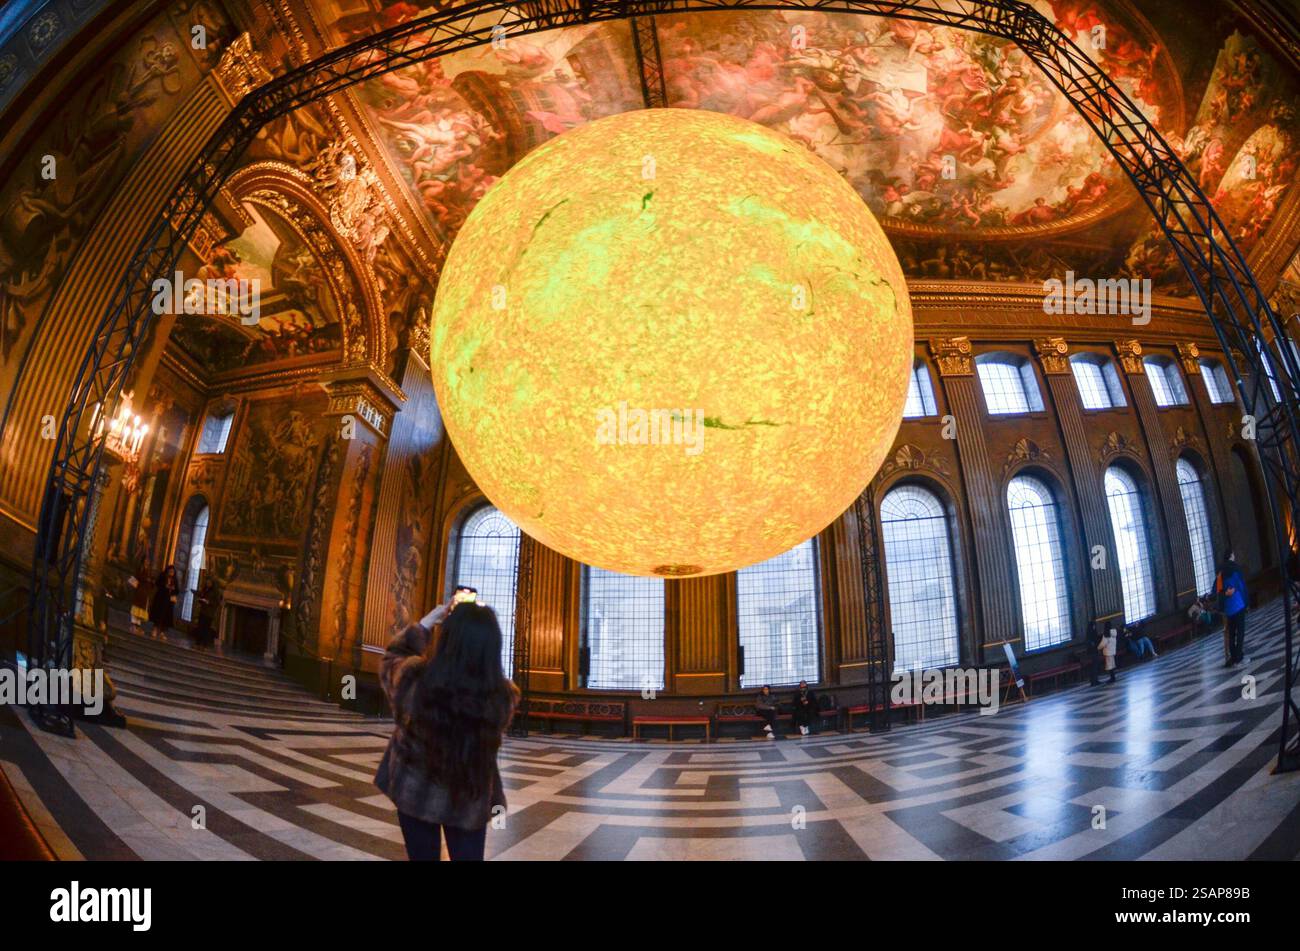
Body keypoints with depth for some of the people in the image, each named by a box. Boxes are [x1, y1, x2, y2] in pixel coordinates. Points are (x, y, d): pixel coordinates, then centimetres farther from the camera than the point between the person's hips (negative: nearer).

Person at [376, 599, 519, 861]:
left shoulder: (412, 678, -28)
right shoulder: (503, 697, -27)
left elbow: (392, 658, -2)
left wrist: (425, 624, 2)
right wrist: (482, 633, 1)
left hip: (414, 794, 1)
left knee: (423, 856, 21)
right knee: (468, 856, 18)